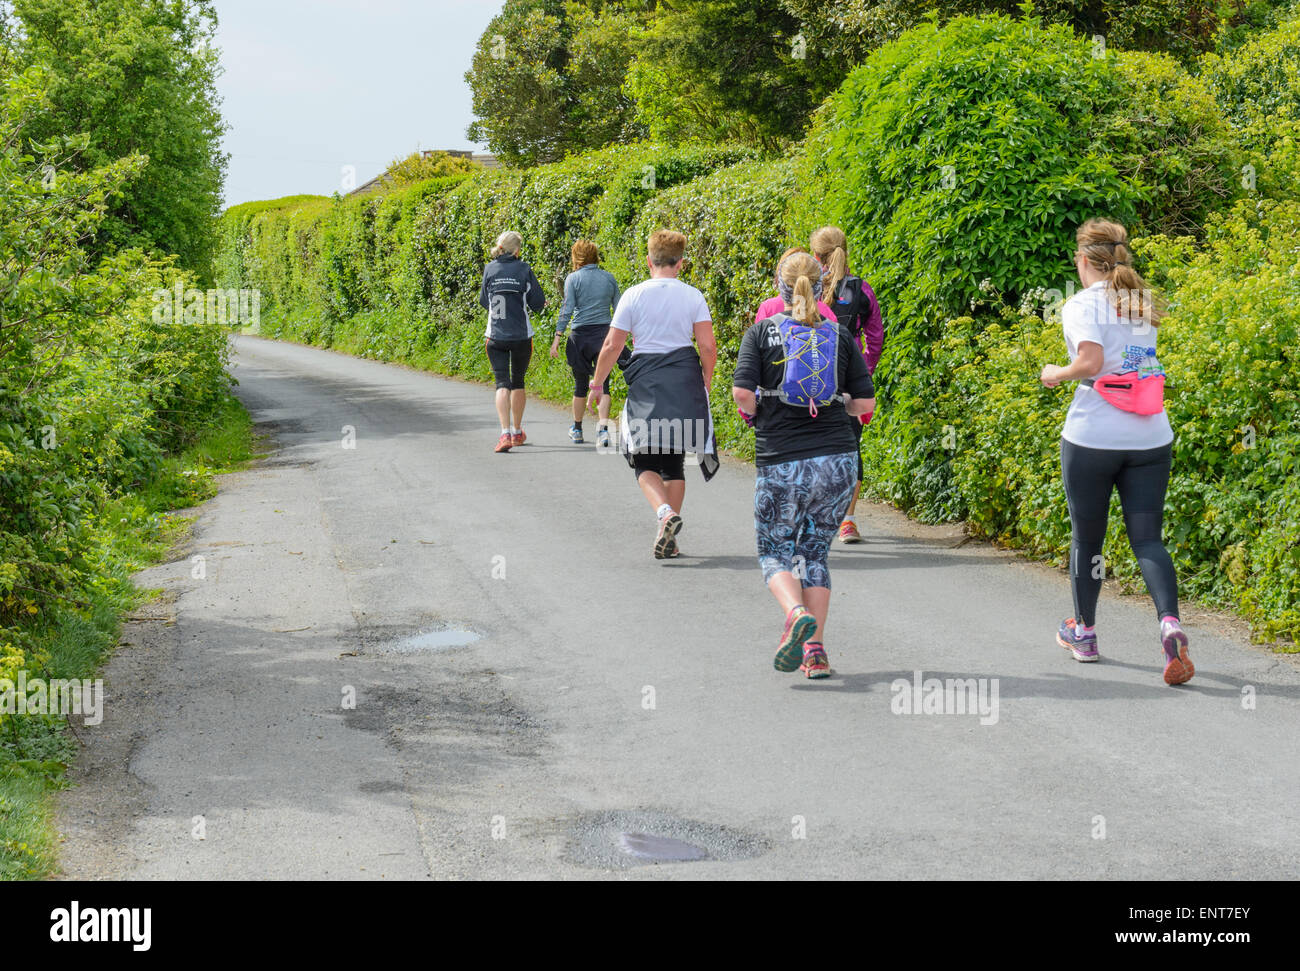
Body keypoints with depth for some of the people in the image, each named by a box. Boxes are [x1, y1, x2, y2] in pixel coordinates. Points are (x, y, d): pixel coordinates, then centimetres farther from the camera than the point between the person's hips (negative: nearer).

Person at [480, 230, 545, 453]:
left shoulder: (490, 269, -1)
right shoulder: (524, 269, -7)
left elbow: (484, 301, 10)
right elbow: (538, 302, -5)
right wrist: (529, 306, 18)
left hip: (495, 336, 0)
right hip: (522, 336, 0)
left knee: (502, 383, -3)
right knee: (518, 382, 16)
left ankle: (505, 434, -20)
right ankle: (517, 432, 27)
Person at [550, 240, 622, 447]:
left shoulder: (573, 278, -4)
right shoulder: (609, 278, 6)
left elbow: (567, 310, -9)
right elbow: (618, 308, 10)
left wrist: (557, 337, -8)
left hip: (581, 335, -2)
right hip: (604, 334, 2)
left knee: (580, 384, 11)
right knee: (602, 384, 0)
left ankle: (577, 429, 23)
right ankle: (603, 428, -17)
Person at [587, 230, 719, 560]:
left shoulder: (634, 295, -3)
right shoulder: (693, 296, 1)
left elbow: (612, 346, -2)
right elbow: (708, 347, -3)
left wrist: (596, 384, 10)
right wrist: (705, 384, 13)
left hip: (645, 380, -2)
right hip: (684, 378, 2)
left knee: (645, 462, 5)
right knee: (674, 459, 12)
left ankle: (665, 513, -23)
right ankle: (669, 539, 11)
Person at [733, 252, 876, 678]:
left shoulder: (760, 333, 1)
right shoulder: (840, 335, 6)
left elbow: (742, 393, -12)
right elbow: (864, 403, 3)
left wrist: (755, 412, 9)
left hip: (781, 461, -2)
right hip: (837, 458, 2)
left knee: (774, 551, 10)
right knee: (815, 551, 14)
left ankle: (797, 614, -20)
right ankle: (815, 651, 5)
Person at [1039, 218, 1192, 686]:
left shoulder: (1083, 304, -7)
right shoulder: (1144, 303, 12)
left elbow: (1090, 362, -21)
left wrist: (1056, 374, -3)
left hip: (1092, 438, -4)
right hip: (1150, 438, 4)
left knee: (1086, 537, 12)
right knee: (1147, 539, 2)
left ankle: (1083, 631, 27)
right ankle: (1170, 623, -21)